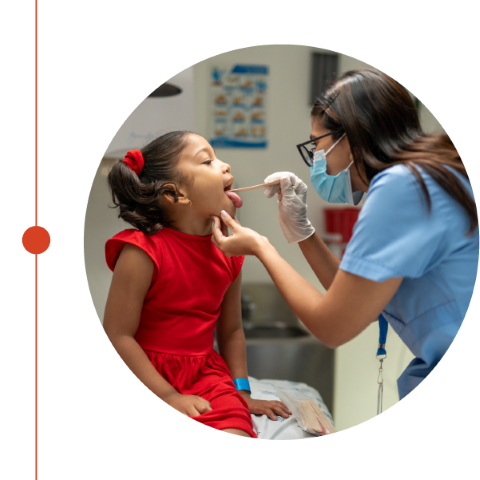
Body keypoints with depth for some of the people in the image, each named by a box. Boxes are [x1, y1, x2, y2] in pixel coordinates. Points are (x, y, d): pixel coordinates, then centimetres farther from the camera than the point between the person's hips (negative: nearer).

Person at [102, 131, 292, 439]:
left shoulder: (228, 251, 5)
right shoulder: (142, 251, -15)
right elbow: (118, 336, -15)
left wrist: (241, 392, 9)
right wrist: (169, 397, -17)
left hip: (205, 372, 5)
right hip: (147, 378, -4)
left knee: (236, 431, -21)